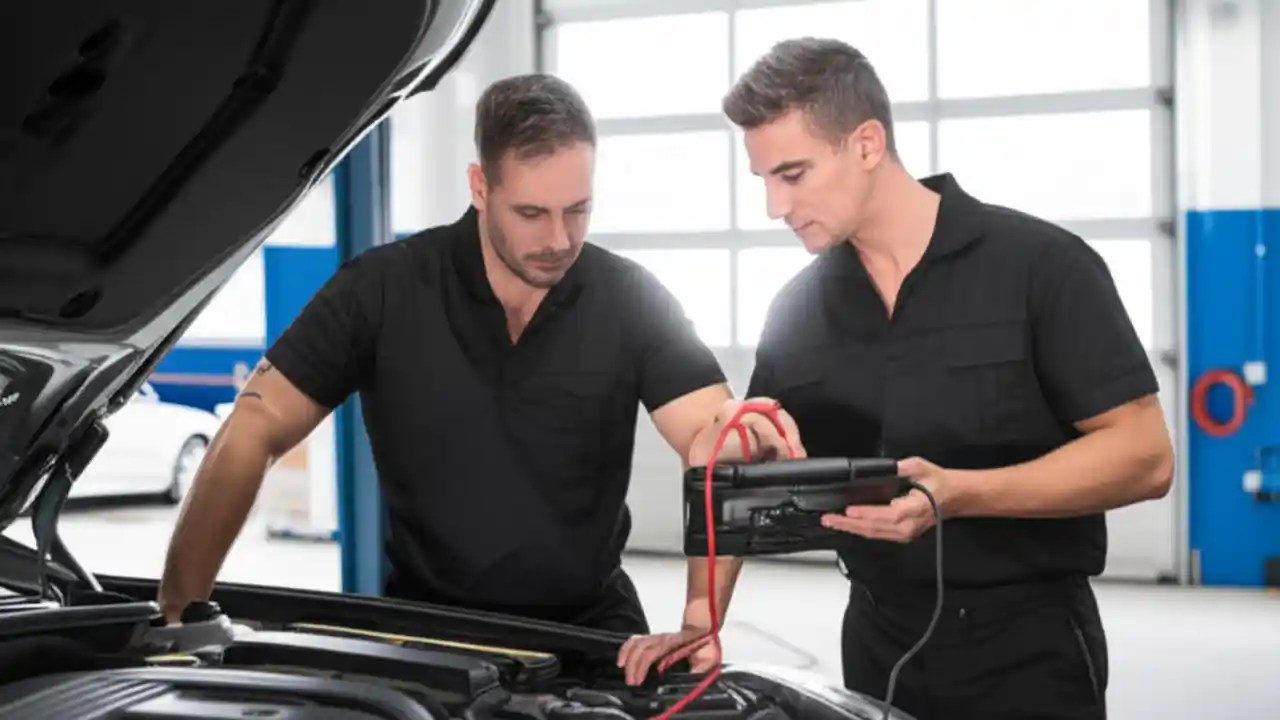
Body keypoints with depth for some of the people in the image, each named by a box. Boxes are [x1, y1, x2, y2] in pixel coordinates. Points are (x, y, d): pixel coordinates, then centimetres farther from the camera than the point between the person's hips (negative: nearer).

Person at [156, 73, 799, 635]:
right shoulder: (383, 288, -9)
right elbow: (255, 431, -10)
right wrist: (178, 613, -20)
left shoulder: (632, 301, -6)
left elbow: (716, 444, -16)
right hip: (426, 626, -1)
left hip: (588, 630, 1)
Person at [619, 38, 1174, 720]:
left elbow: (1144, 456, -14)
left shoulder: (1041, 265, -11)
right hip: (878, 644, 5)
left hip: (1028, 645, -5)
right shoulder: (796, 309, 5)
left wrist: (957, 494, -25)